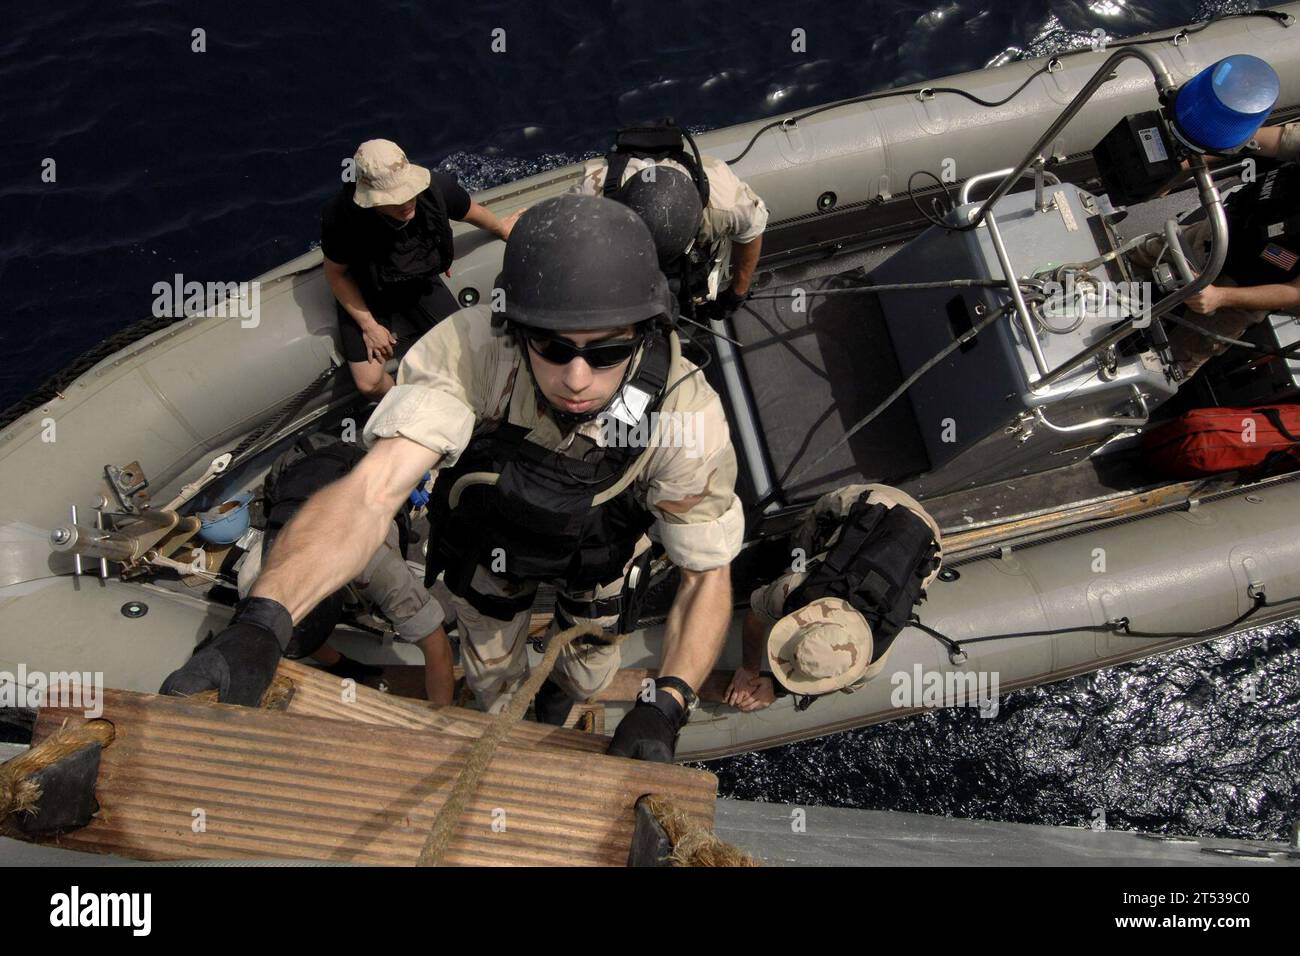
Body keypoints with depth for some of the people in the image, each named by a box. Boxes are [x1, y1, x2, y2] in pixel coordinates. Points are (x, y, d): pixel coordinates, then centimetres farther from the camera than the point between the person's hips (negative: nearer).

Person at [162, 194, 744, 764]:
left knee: (586, 675, 26)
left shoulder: (687, 415, -39)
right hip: (490, 539, 0)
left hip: (599, 558, 1)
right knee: (492, 671, 24)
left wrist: (664, 707, -44)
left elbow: (708, 576, -28)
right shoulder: (469, 352, -43)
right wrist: (261, 623, -70)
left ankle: (562, 686, 66)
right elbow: (373, 488, -54)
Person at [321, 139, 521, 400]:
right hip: (366, 296, -3)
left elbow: (472, 212, -2)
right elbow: (336, 274, -15)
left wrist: (501, 228, 18)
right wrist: (368, 326, -16)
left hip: (420, 284, 3)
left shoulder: (436, 188, -27)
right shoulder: (340, 217, -34)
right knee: (370, 383, -15)